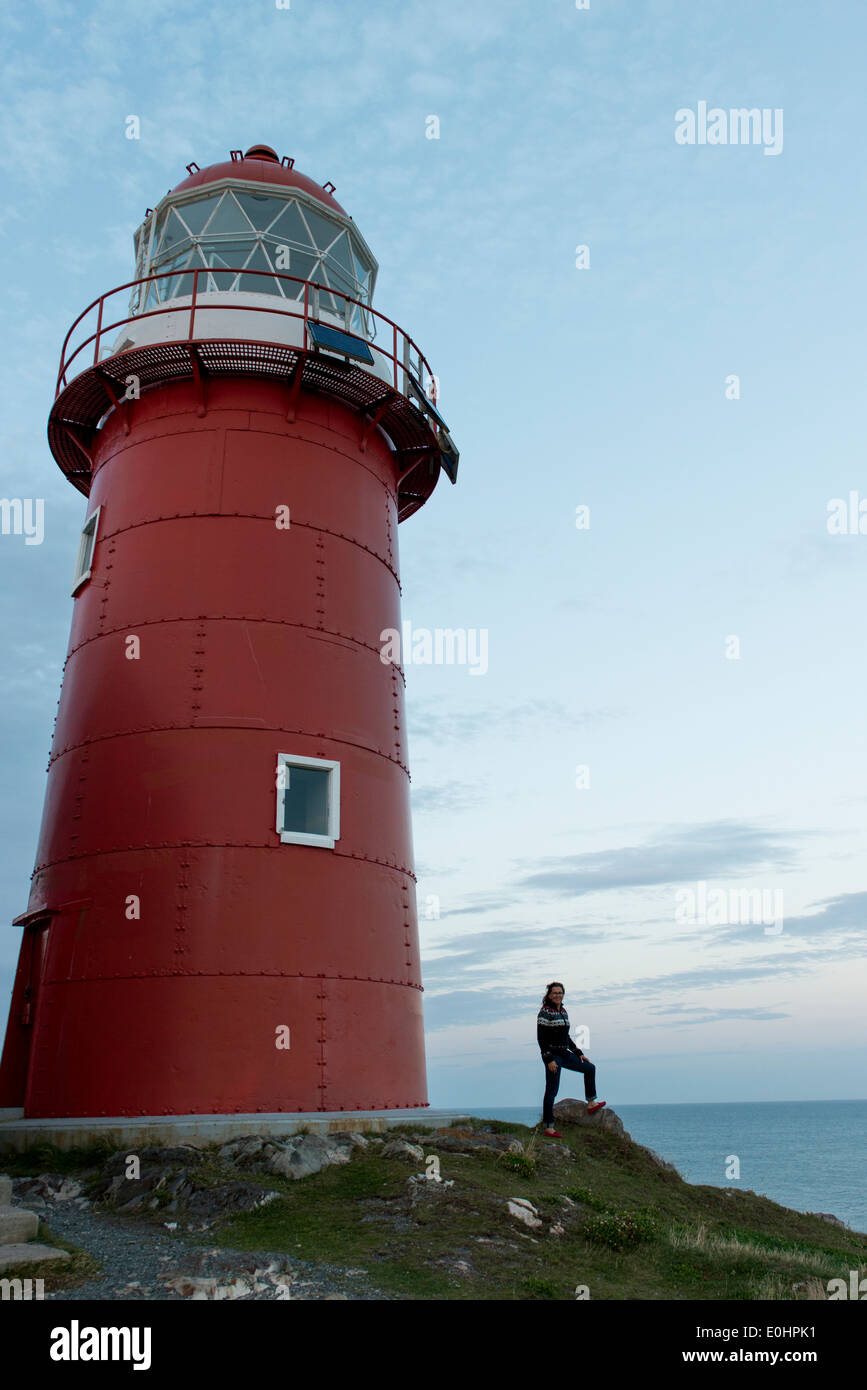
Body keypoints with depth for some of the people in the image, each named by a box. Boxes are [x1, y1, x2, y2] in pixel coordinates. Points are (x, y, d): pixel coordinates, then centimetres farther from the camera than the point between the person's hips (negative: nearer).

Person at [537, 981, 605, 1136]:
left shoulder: (563, 1011, 12)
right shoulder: (545, 1012, -13)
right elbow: (541, 1038, -17)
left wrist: (579, 1053, 18)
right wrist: (549, 1059, -22)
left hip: (565, 1054, 9)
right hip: (552, 1055, -9)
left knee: (589, 1068, 18)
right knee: (552, 1090, -8)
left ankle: (591, 1103, 26)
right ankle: (549, 1128, -4)